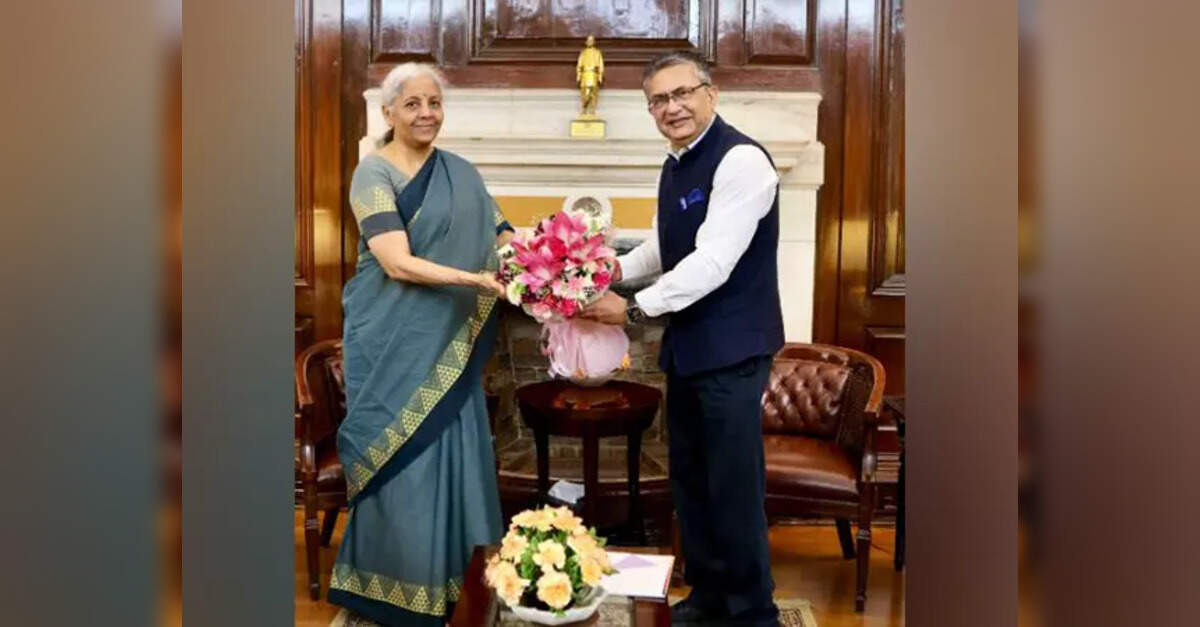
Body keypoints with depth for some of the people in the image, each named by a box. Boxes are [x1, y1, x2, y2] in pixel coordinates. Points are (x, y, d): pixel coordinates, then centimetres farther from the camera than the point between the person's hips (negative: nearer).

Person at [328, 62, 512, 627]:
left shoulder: (460, 173, 10)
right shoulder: (373, 173, -7)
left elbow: (499, 234, 6)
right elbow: (398, 264, -17)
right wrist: (478, 278, -25)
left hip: (448, 342, 5)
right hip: (394, 343, -5)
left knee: (454, 455, 8)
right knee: (403, 461, 0)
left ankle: (454, 581, 22)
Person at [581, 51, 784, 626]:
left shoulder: (741, 160, -17)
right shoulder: (674, 166, 11)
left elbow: (713, 262, -24)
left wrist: (634, 307, -20)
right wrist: (615, 269, 3)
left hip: (730, 347, -9)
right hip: (686, 344, 9)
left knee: (734, 487, -2)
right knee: (689, 478, 18)